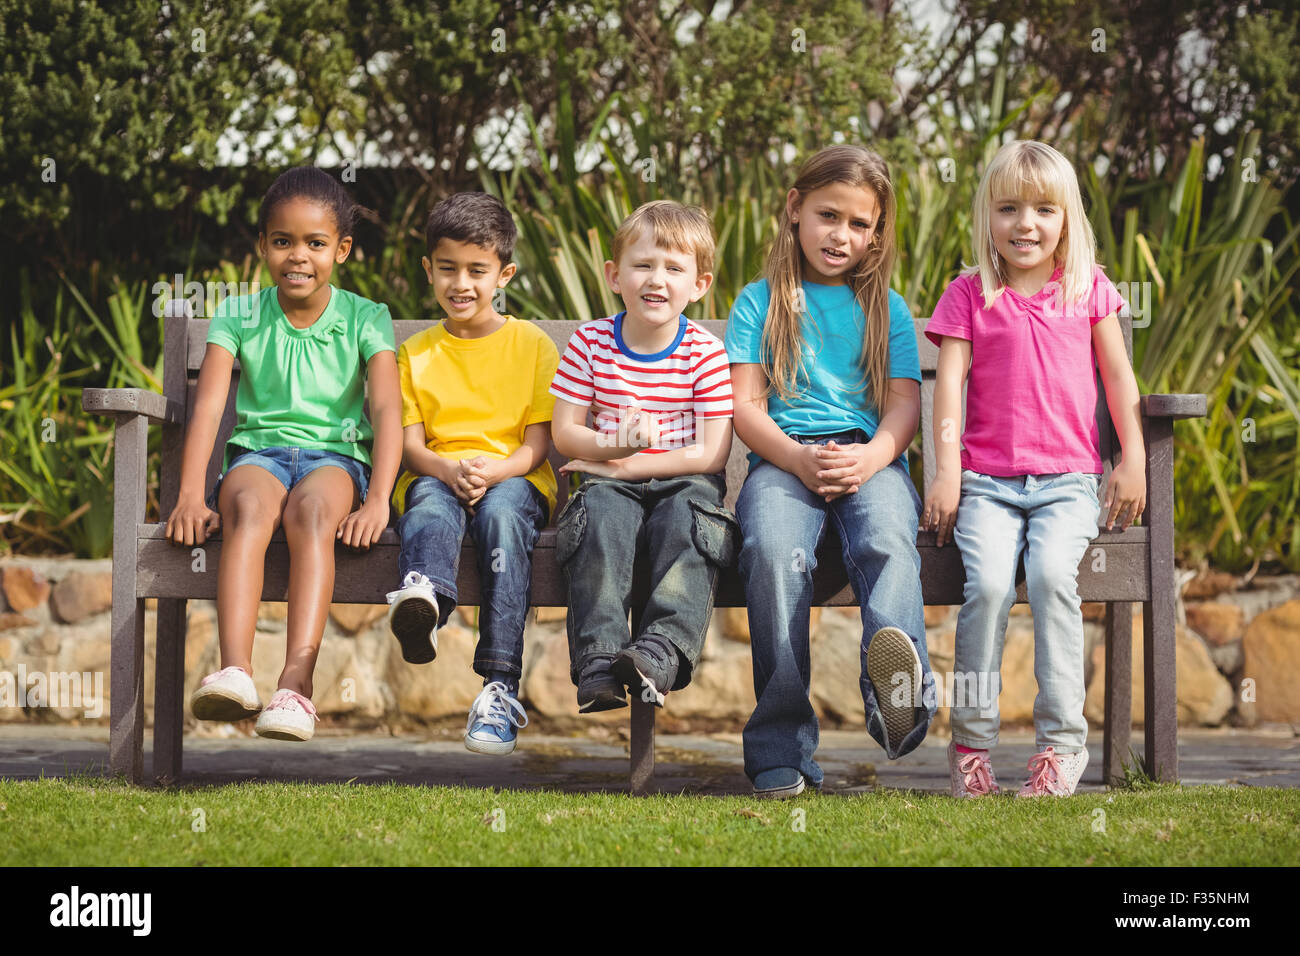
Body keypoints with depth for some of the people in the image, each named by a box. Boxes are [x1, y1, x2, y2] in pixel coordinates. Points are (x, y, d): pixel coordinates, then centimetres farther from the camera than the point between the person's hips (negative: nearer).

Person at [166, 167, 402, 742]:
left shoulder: (365, 319, 6)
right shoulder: (239, 316, 8)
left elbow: (387, 409, -6)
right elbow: (208, 406, -3)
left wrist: (378, 499, -23)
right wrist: (190, 494, -18)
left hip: (336, 455, -1)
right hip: (258, 452, 1)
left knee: (311, 508, -36)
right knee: (249, 506, -35)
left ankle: (296, 681, -47)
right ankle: (234, 672, -51)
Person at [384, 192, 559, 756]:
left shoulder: (533, 345, 12)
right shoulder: (415, 353, 18)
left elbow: (537, 444, 4)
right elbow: (409, 445, 8)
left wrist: (493, 471, -18)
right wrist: (449, 470, -15)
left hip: (515, 478, -2)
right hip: (435, 477, 2)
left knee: (502, 510, -36)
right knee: (430, 505, -35)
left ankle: (500, 684, -46)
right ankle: (424, 598, -71)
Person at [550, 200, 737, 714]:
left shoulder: (705, 353, -2)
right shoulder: (590, 342, 2)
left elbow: (711, 454, -8)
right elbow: (564, 433, 0)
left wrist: (625, 465, -14)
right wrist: (615, 444, -22)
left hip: (683, 481, -1)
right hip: (613, 481, 1)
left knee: (687, 515, -33)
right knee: (602, 510, -32)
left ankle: (658, 653, -48)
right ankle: (598, 664, -43)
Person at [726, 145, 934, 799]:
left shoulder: (886, 309, 22)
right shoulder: (759, 302, 18)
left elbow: (904, 407, 11)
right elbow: (744, 406, 7)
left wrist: (871, 456, -12)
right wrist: (799, 458, -12)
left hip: (870, 459, 1)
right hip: (783, 459, -1)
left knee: (888, 542, -35)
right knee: (774, 551, -34)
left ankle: (897, 684, -63)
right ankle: (781, 751, -34)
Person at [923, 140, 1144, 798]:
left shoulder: (1088, 290, 11)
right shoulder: (969, 295, 8)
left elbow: (1118, 377, 13)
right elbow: (949, 380, 2)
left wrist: (1133, 461, 7)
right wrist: (946, 471, -7)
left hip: (1068, 480, 0)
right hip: (988, 480, 0)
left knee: (1051, 572, -29)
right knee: (989, 581, -27)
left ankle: (1062, 739, -21)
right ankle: (971, 741, -14)